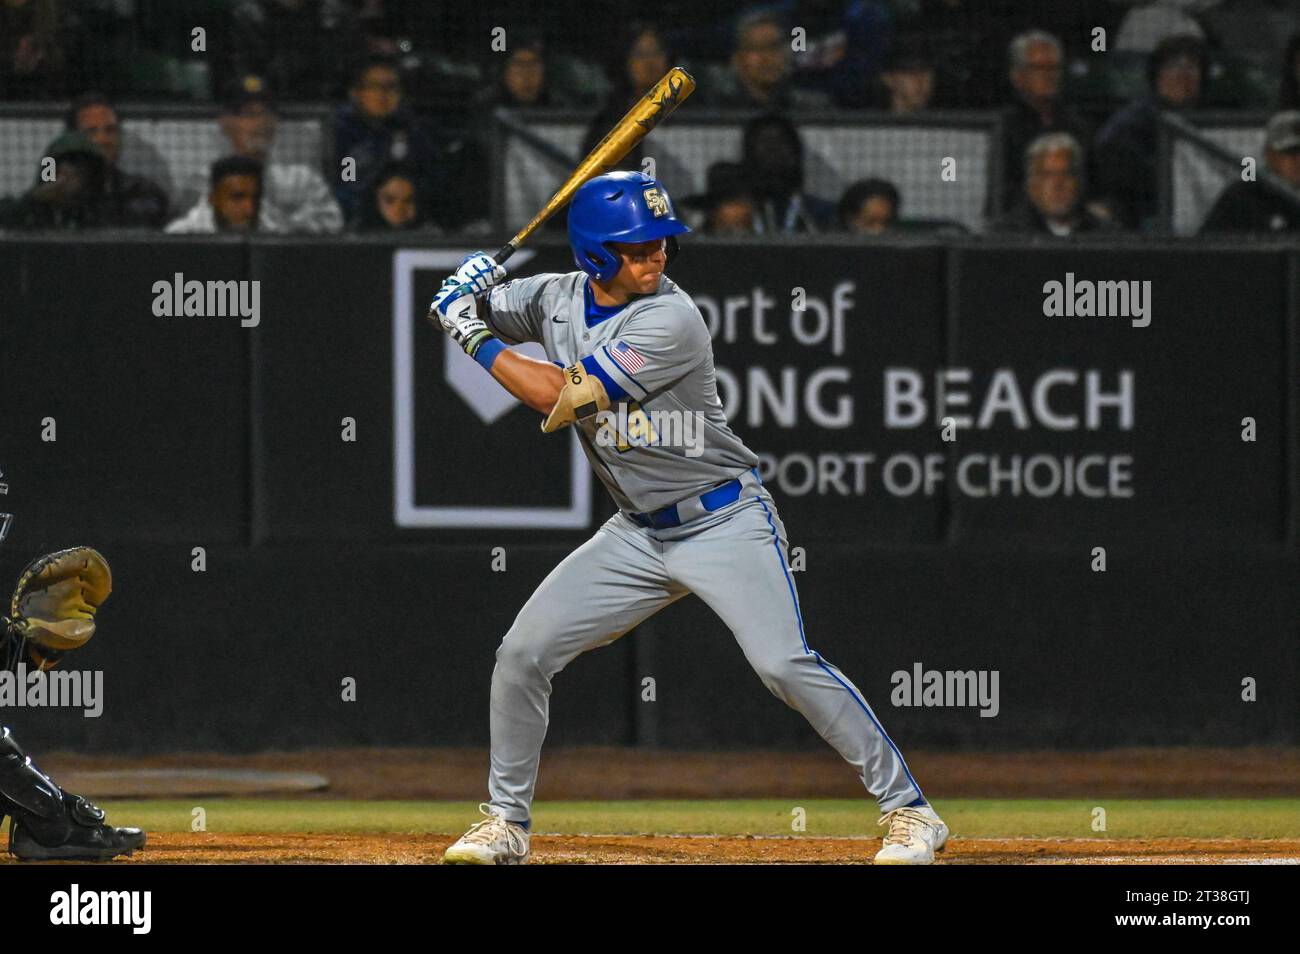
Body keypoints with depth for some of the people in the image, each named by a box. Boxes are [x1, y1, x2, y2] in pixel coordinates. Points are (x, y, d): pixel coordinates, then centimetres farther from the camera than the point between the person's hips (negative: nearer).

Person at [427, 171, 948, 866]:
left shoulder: (670, 320, -21)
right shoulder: (557, 298, 1)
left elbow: (561, 398, -24)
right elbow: (451, 309, 13)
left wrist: (478, 340, -15)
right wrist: (467, 292, -11)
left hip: (725, 522, -7)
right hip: (638, 535, 7)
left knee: (784, 665, -21)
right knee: (522, 653, 1)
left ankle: (908, 810, -14)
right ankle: (505, 822, 16)